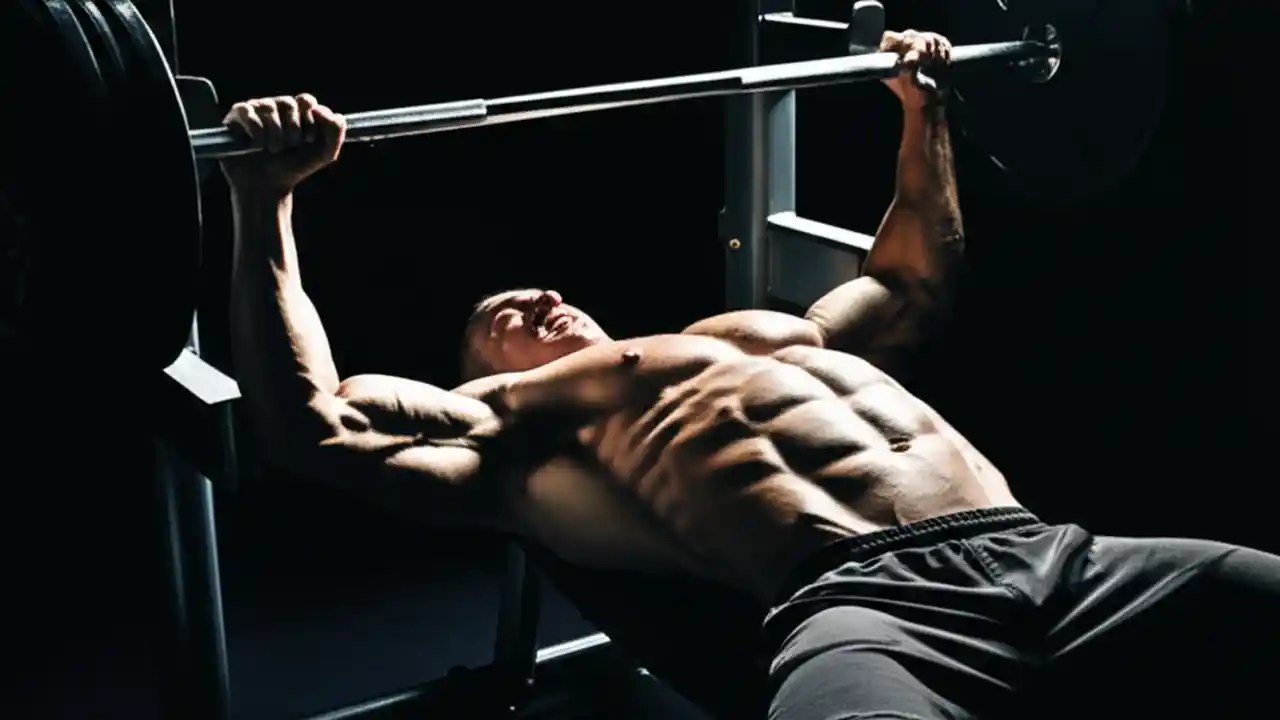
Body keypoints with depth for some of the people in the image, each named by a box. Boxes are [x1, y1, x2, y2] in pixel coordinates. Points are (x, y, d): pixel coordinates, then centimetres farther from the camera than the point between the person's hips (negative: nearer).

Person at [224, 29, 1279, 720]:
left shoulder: (773, 335, 38)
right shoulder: (520, 421, 21)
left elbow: (918, 282, 52)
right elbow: (313, 425, 11)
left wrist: (925, 114, 51)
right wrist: (263, 206, 8)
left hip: (1056, 558, 7)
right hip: (865, 604, -6)